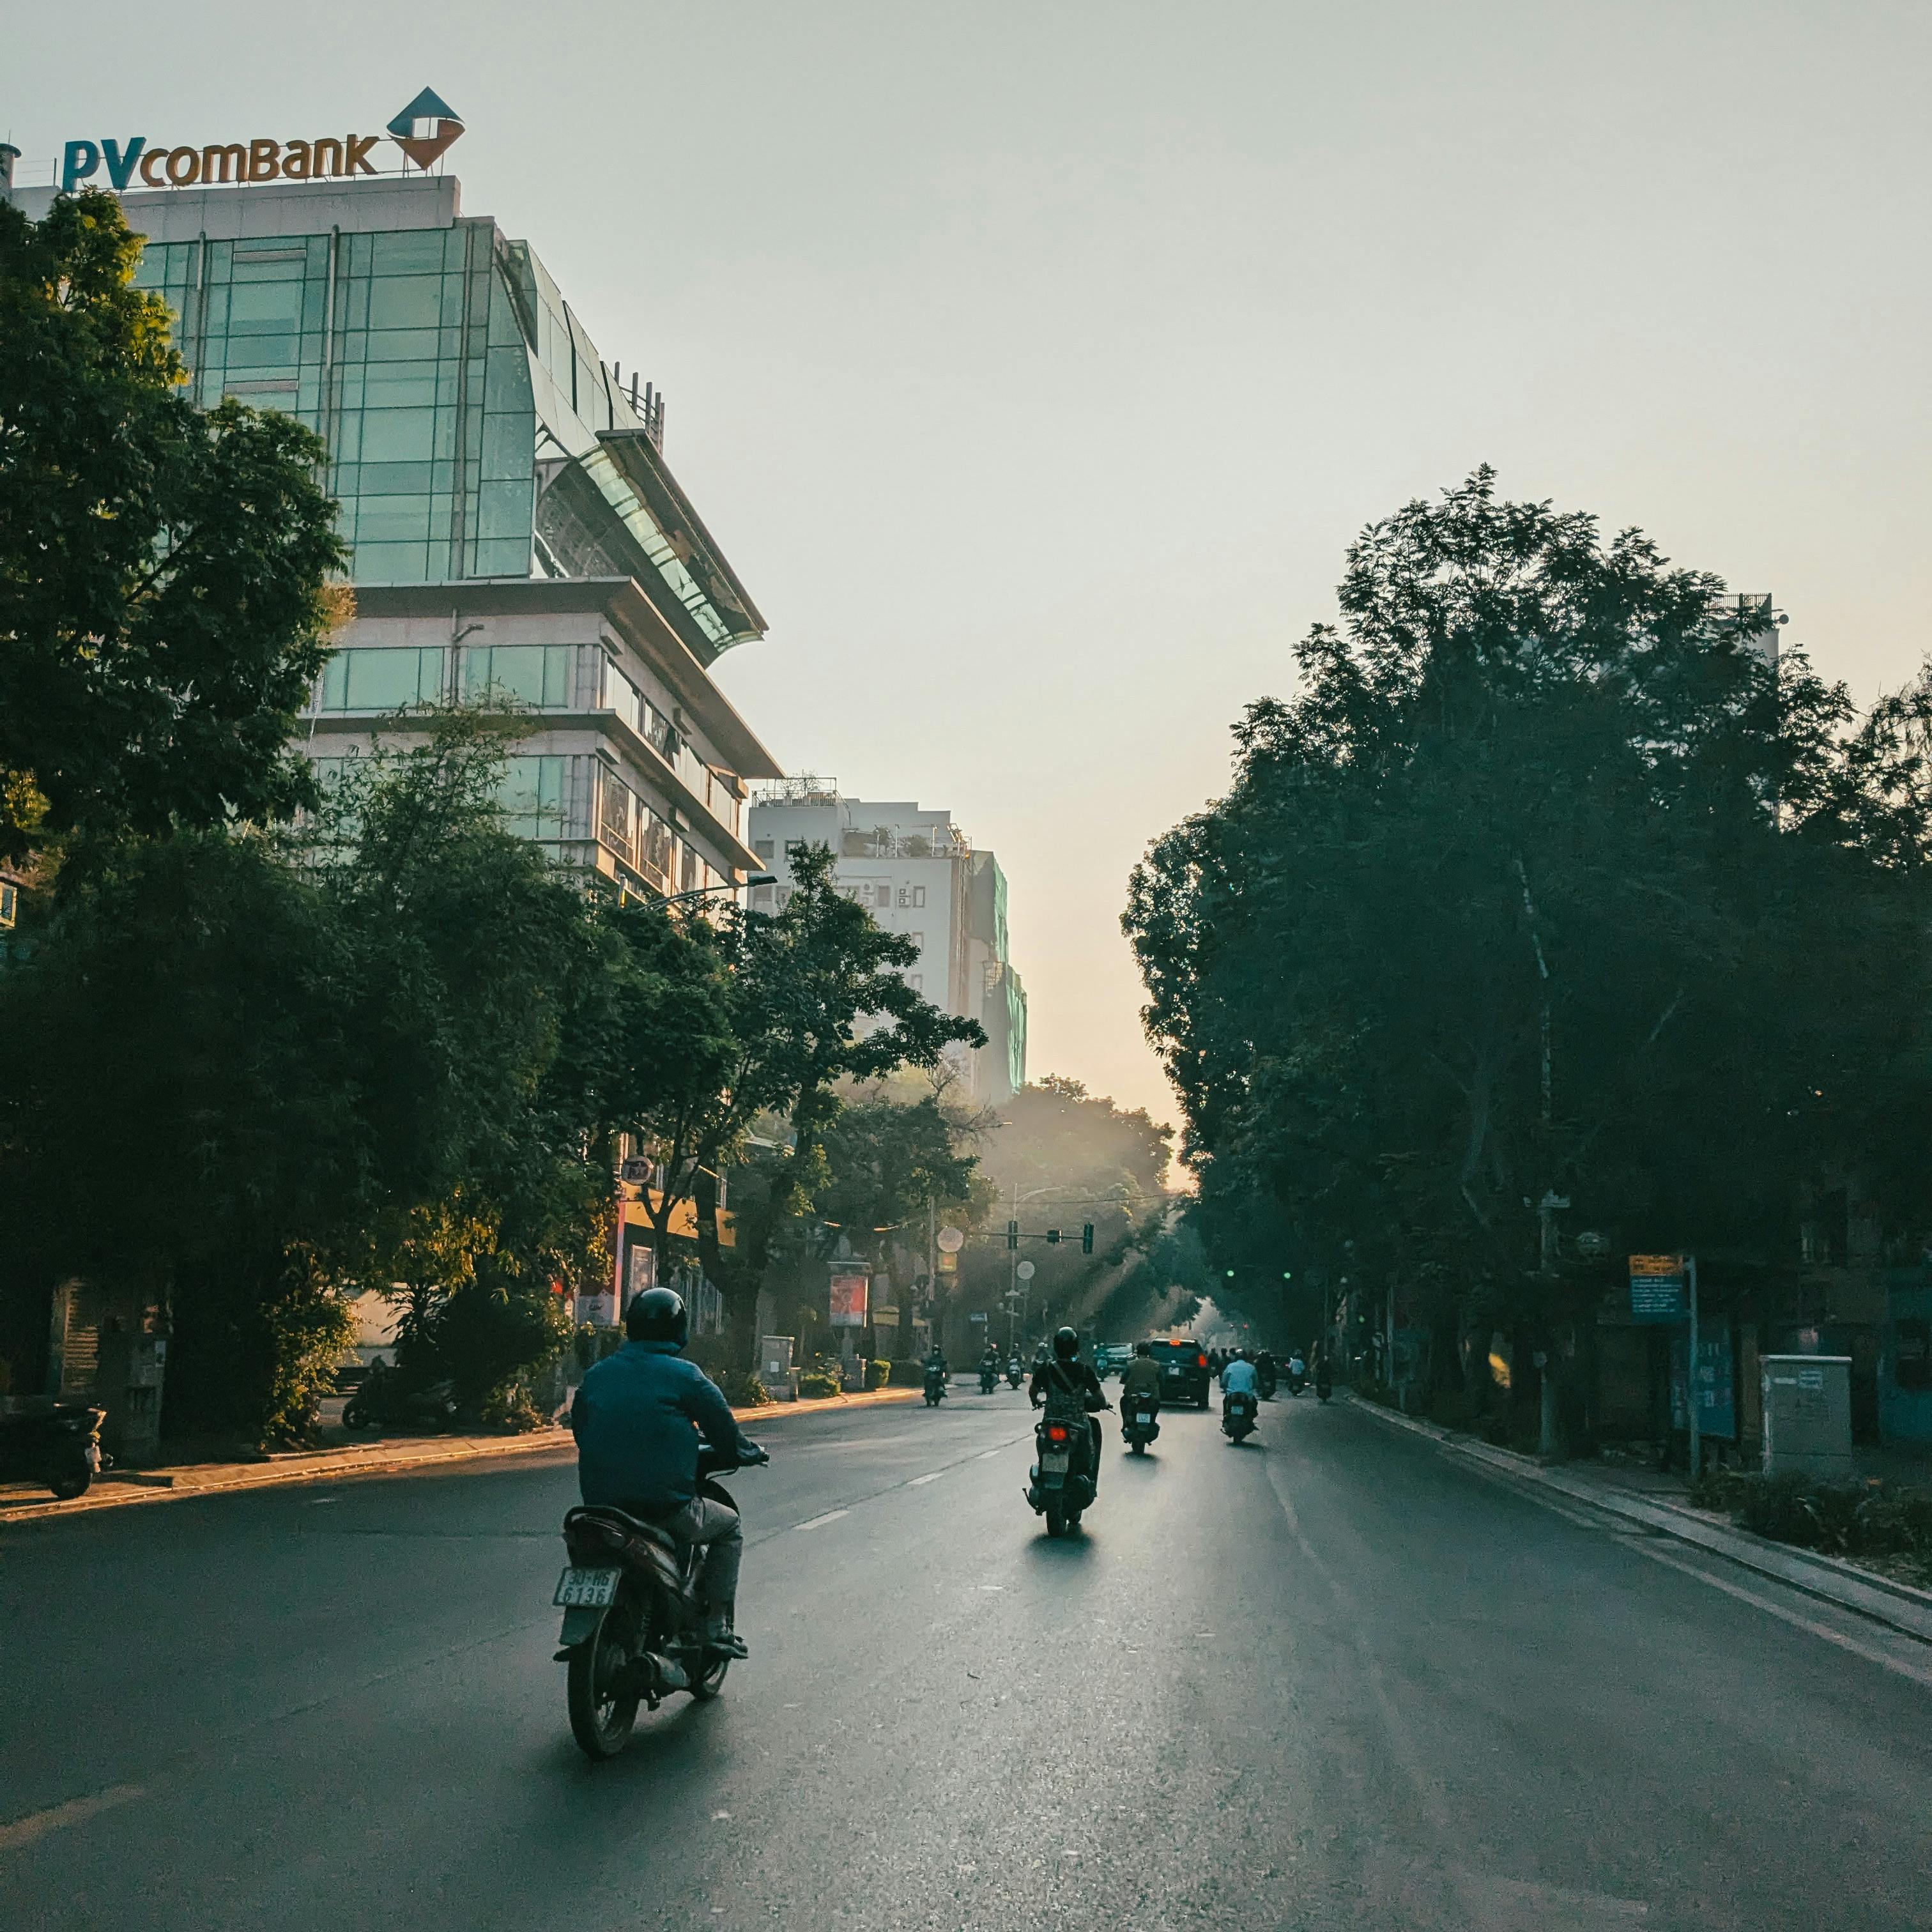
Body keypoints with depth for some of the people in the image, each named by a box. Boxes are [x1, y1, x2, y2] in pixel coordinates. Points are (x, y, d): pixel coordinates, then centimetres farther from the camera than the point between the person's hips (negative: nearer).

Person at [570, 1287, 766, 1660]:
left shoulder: (597, 1375, 9)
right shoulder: (684, 1375, -6)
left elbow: (579, 1428, 20)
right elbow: (723, 1429, -1)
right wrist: (749, 1452, 21)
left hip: (600, 1503, 5)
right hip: (666, 1508, -5)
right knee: (728, 1526, 21)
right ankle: (717, 1625, 10)